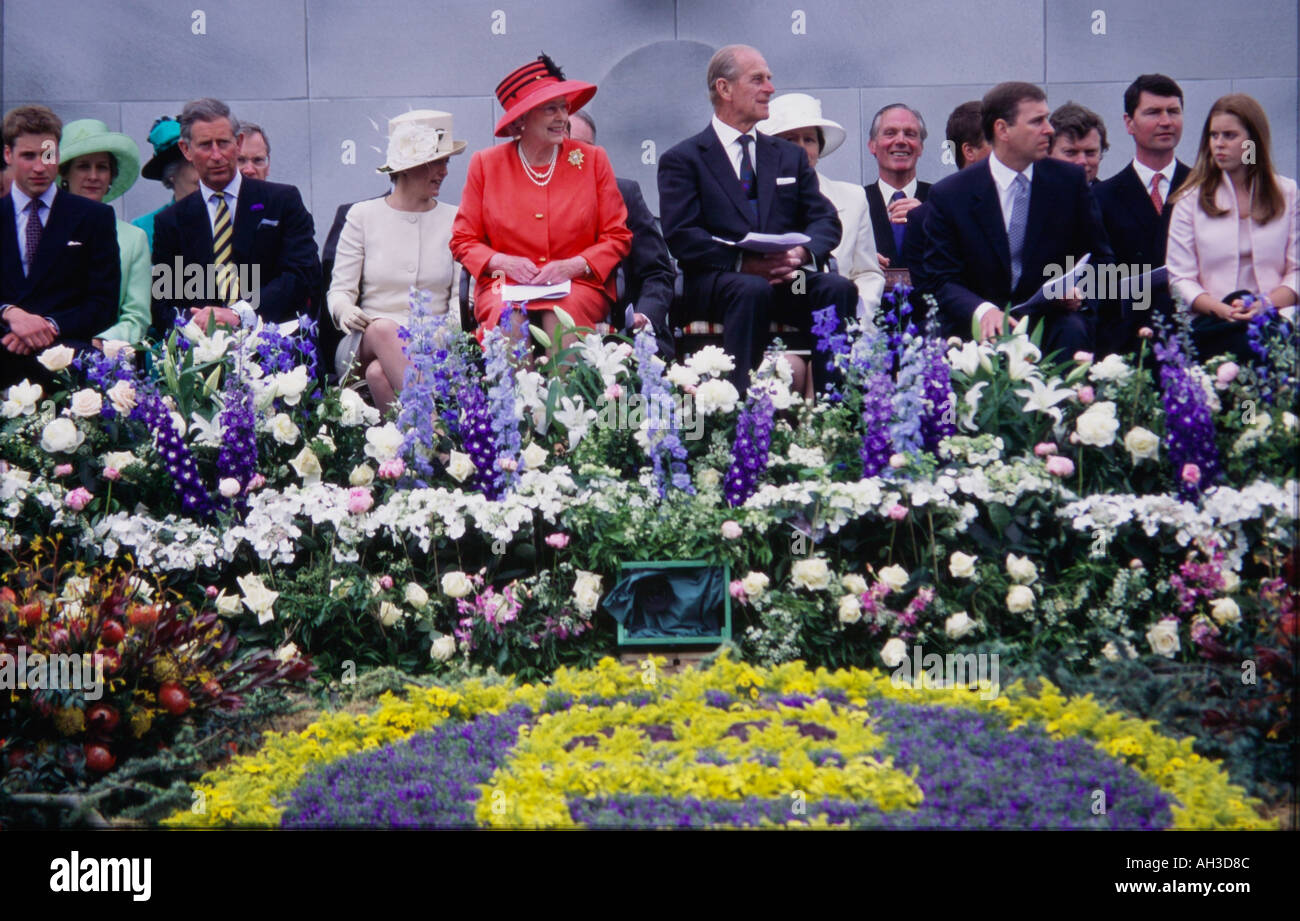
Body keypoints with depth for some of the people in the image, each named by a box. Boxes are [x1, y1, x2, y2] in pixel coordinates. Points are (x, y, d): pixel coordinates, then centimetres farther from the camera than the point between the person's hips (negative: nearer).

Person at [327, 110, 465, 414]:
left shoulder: (453, 220, 14)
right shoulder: (363, 215, 11)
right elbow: (340, 289, 8)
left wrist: (453, 323, -16)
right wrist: (345, 310, -17)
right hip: (365, 342, 0)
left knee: (380, 373, -36)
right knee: (383, 329, -38)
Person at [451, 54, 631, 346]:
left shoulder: (592, 160, 9)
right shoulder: (486, 164, 8)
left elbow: (618, 236, 8)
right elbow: (463, 240, 11)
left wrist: (573, 266, -9)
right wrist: (502, 262, -10)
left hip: (579, 285, 0)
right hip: (505, 286, 0)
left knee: (561, 319, -34)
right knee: (509, 322, -34)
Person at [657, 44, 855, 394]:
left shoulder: (790, 156, 23)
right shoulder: (682, 159, 7)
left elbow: (826, 220, 13)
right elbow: (682, 237, -6)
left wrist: (802, 252, -12)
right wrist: (744, 263, -19)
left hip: (785, 277, 4)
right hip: (716, 280, -4)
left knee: (839, 289, -26)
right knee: (752, 290, -38)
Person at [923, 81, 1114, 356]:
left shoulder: (1069, 180, 6)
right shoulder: (949, 195, -1)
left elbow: (1100, 259, 12)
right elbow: (943, 280, -4)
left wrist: (1080, 290, -11)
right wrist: (982, 310, -25)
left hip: (1053, 320, 3)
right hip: (982, 330, -2)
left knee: (1072, 332, -31)